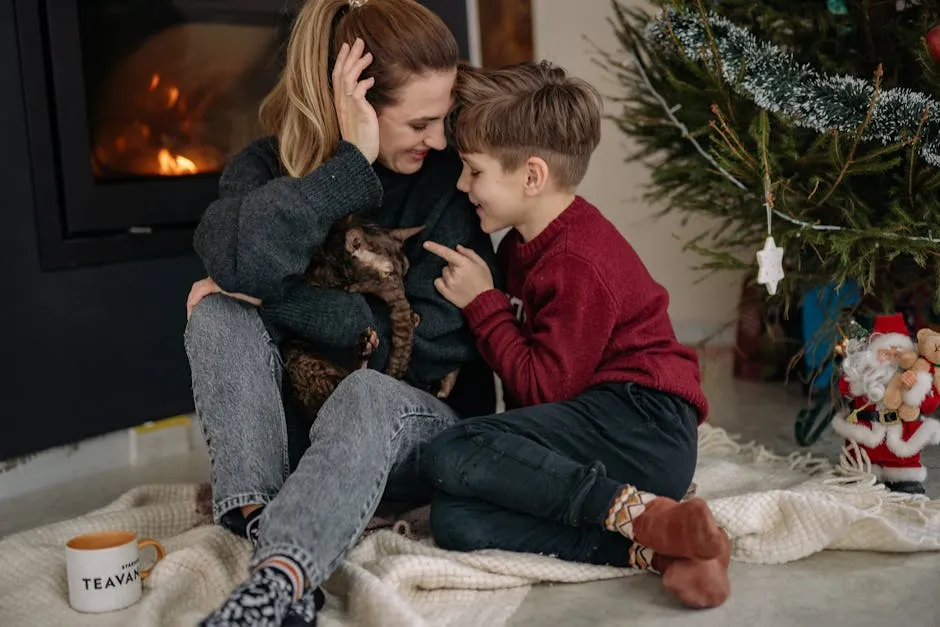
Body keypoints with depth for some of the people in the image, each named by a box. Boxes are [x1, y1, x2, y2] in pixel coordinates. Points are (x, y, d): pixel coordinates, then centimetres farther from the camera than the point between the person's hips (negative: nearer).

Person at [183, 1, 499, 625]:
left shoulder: (447, 179, -8)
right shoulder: (266, 168, -4)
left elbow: (435, 344, -15)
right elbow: (238, 257, -29)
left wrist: (278, 297, -18)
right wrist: (352, 163, -28)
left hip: (414, 428, -2)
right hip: (290, 431, 3)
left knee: (368, 392, -35)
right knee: (220, 312, -22)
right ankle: (262, 522, -38)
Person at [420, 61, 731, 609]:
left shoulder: (578, 264, -14)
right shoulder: (526, 245, 15)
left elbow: (542, 389, -14)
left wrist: (483, 302, -8)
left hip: (643, 428, -9)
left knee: (451, 456, -24)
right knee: (453, 518, -13)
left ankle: (647, 516, -26)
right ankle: (651, 551, -23)